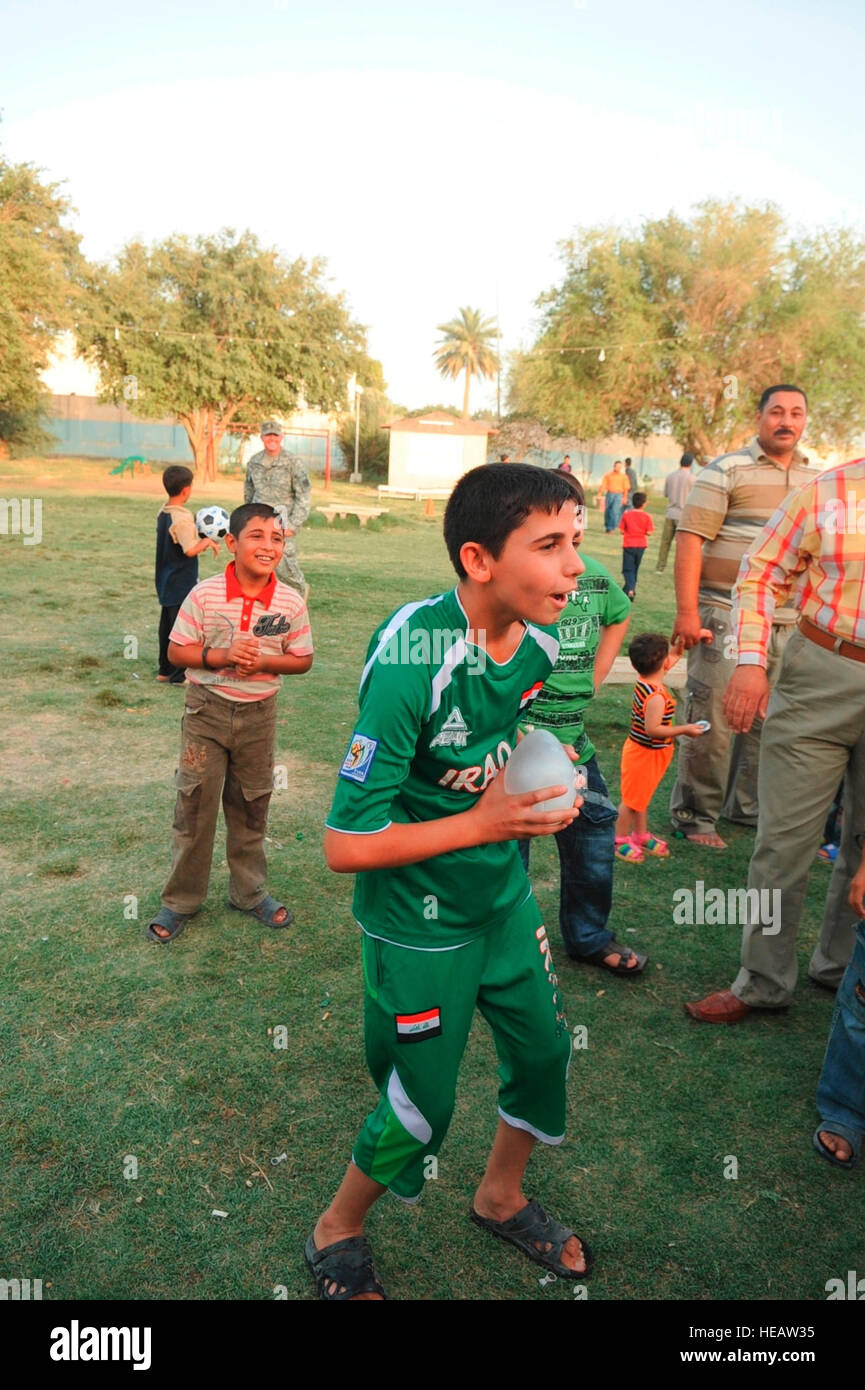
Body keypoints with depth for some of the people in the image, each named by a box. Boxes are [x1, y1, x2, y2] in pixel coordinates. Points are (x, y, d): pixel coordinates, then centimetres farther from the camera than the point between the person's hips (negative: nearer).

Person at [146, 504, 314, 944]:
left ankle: (249, 892, 34)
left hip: (259, 713, 2)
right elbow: (176, 651, -7)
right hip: (207, 710, -1)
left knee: (251, 807, 15)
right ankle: (181, 899, 22)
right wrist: (220, 656, -23)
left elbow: (302, 659, -1)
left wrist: (263, 663, -19)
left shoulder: (291, 603, -8)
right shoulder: (204, 595, -12)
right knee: (194, 804, 5)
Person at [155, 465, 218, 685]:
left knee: (166, 624, 16)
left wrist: (200, 540, 10)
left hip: (166, 580, 9)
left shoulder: (162, 513, 7)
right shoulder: (183, 518, -21)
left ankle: (165, 670, 25)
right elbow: (190, 550, -26)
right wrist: (206, 541, -10)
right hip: (182, 582, -9)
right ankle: (178, 674, 5)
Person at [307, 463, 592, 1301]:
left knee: (545, 1049, 18)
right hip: (419, 924, -7)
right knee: (420, 1107, 8)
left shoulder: (538, 643, -7)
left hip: (504, 896, 7)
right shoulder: (410, 663, -31)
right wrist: (483, 824, -25)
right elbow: (345, 846, -28)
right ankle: (335, 1235, 40)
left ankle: (501, 1198, 48)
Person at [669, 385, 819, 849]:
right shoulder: (727, 471, -4)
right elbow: (690, 539, -11)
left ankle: (747, 806, 29)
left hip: (789, 622, 6)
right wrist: (686, 610, -18)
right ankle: (695, 815, 12)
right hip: (726, 616, -6)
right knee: (712, 720, -3)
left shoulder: (816, 479, 15)